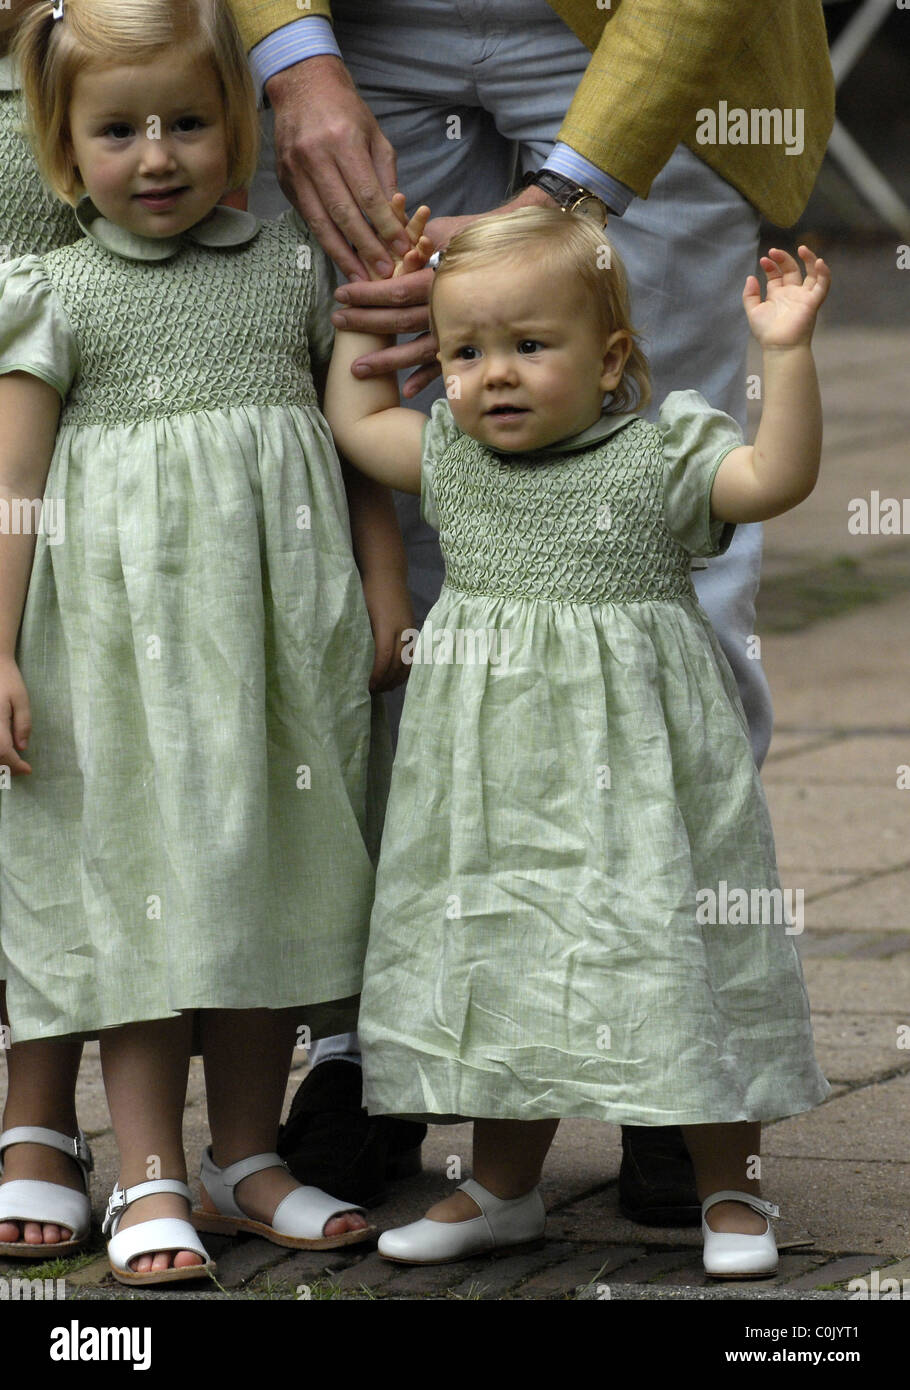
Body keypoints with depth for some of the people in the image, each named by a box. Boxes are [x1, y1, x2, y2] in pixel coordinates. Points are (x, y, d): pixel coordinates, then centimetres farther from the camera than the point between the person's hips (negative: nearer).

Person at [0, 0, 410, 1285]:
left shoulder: (293, 271, 7)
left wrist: (388, 603, 7)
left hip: (280, 627, 3)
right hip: (126, 634, -3)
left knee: (274, 878, 8)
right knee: (138, 884, -4)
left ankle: (246, 1156, 20)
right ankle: (152, 1181, 1)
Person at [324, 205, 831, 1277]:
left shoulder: (661, 457, -7)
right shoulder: (453, 461, 7)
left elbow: (778, 474, -18)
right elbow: (353, 420, 23)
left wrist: (784, 351, -25)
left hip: (629, 771, -4)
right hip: (497, 776, 5)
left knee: (672, 960, -1)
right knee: (502, 960, 11)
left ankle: (729, 1190, 12)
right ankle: (504, 1187, 25)